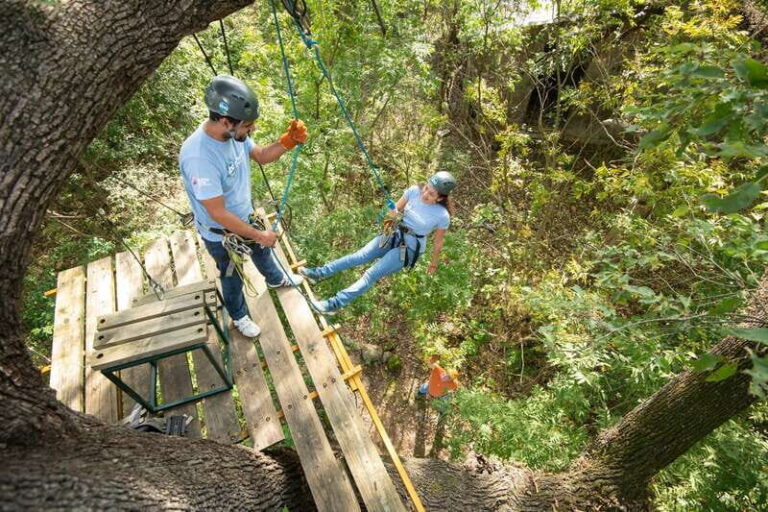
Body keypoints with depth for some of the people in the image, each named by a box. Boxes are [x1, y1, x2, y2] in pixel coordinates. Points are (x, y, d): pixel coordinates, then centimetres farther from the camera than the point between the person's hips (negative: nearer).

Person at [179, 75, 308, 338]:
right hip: (221, 233, -7)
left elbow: (261, 155, 2)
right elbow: (218, 214, -34)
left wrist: (288, 141, -17)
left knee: (262, 250, 33)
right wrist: (259, 235, -25)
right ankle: (239, 316, 49)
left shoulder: (233, 133, -17)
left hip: (245, 217, 7)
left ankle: (276, 279, 65)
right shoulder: (198, 157, -39)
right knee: (232, 277, 19)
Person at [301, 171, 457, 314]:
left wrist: (434, 263, 6)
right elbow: (396, 210, 1)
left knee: (372, 274, -15)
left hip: (409, 249, -5)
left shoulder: (442, 216, -22)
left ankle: (335, 304, -19)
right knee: (358, 257, -5)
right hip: (395, 236, 5)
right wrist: (393, 214, -22)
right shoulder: (414, 191, -13)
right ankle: (318, 273, 1)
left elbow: (438, 242, -7)